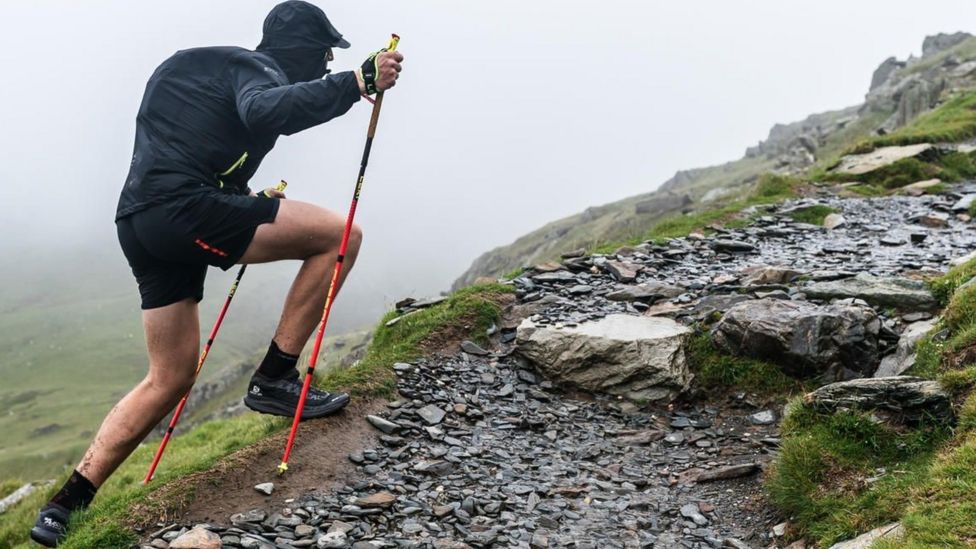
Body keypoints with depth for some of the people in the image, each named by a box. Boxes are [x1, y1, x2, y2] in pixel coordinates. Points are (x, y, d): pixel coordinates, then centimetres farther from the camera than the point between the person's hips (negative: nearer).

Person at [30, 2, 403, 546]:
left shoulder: (205, 66, 30)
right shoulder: (255, 67, -1)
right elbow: (265, 113, -27)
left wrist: (251, 206, 33)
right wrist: (357, 82, -28)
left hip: (141, 224, 10)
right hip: (182, 208, -10)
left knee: (171, 379, 16)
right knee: (340, 233, -6)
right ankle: (275, 379, -2)